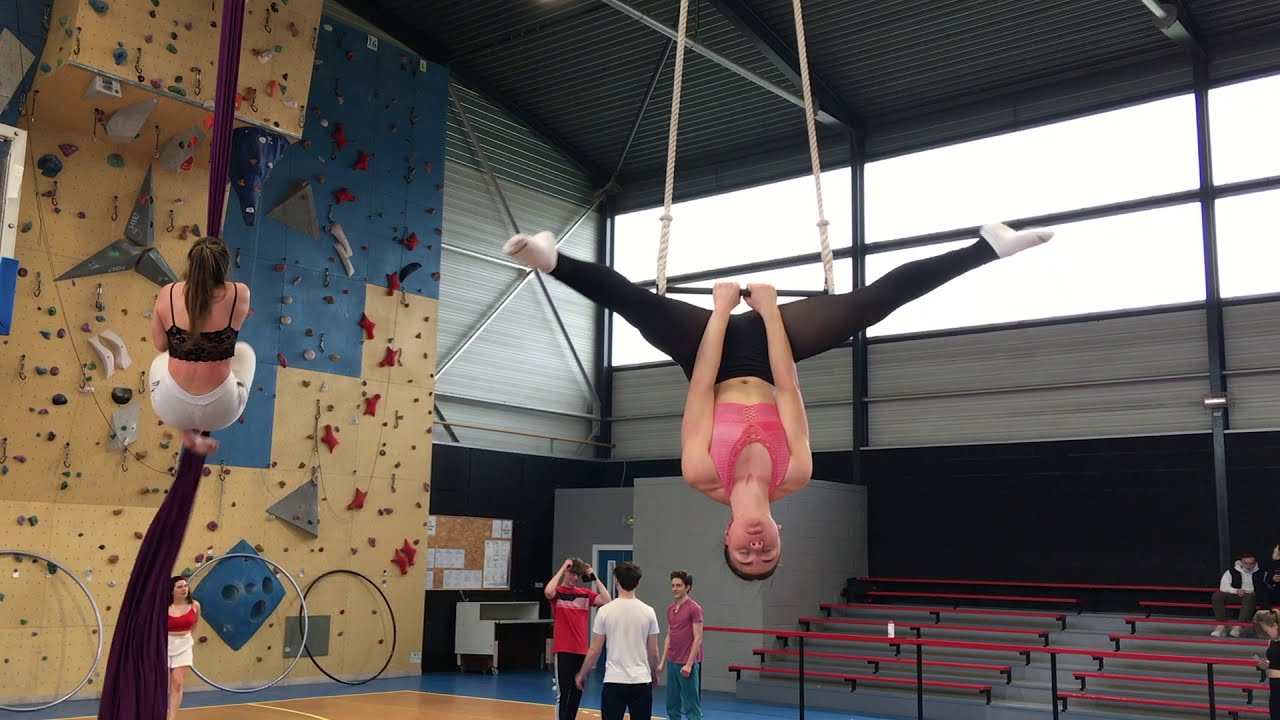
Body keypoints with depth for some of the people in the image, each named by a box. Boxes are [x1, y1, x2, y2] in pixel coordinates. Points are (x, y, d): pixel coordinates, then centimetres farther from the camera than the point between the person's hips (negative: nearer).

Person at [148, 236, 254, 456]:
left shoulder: (167, 294, -11)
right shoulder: (239, 294, -13)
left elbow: (160, 345, 4)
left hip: (173, 408, 1)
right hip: (220, 410, -1)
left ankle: (189, 434, 24)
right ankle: (200, 428, 31)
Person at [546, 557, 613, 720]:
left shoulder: (585, 593, 9)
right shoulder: (557, 592, -3)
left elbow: (606, 600, -4)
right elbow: (548, 592, -27)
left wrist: (595, 578, -6)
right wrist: (562, 568, -19)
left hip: (582, 650, 5)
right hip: (563, 650, -5)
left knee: (577, 693, 12)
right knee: (563, 694, -5)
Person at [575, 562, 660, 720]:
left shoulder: (605, 611, -6)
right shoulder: (648, 611, -2)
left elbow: (595, 651, -2)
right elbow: (653, 652, 4)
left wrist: (582, 674, 13)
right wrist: (654, 674, 23)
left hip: (614, 682, -1)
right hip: (641, 682, 1)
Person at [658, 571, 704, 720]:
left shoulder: (694, 608, -11)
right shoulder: (670, 609, 11)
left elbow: (698, 639, -14)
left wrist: (689, 664, -18)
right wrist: (663, 661, 14)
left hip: (687, 664, -7)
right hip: (672, 663, 7)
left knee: (691, 706, -3)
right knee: (672, 704, 12)